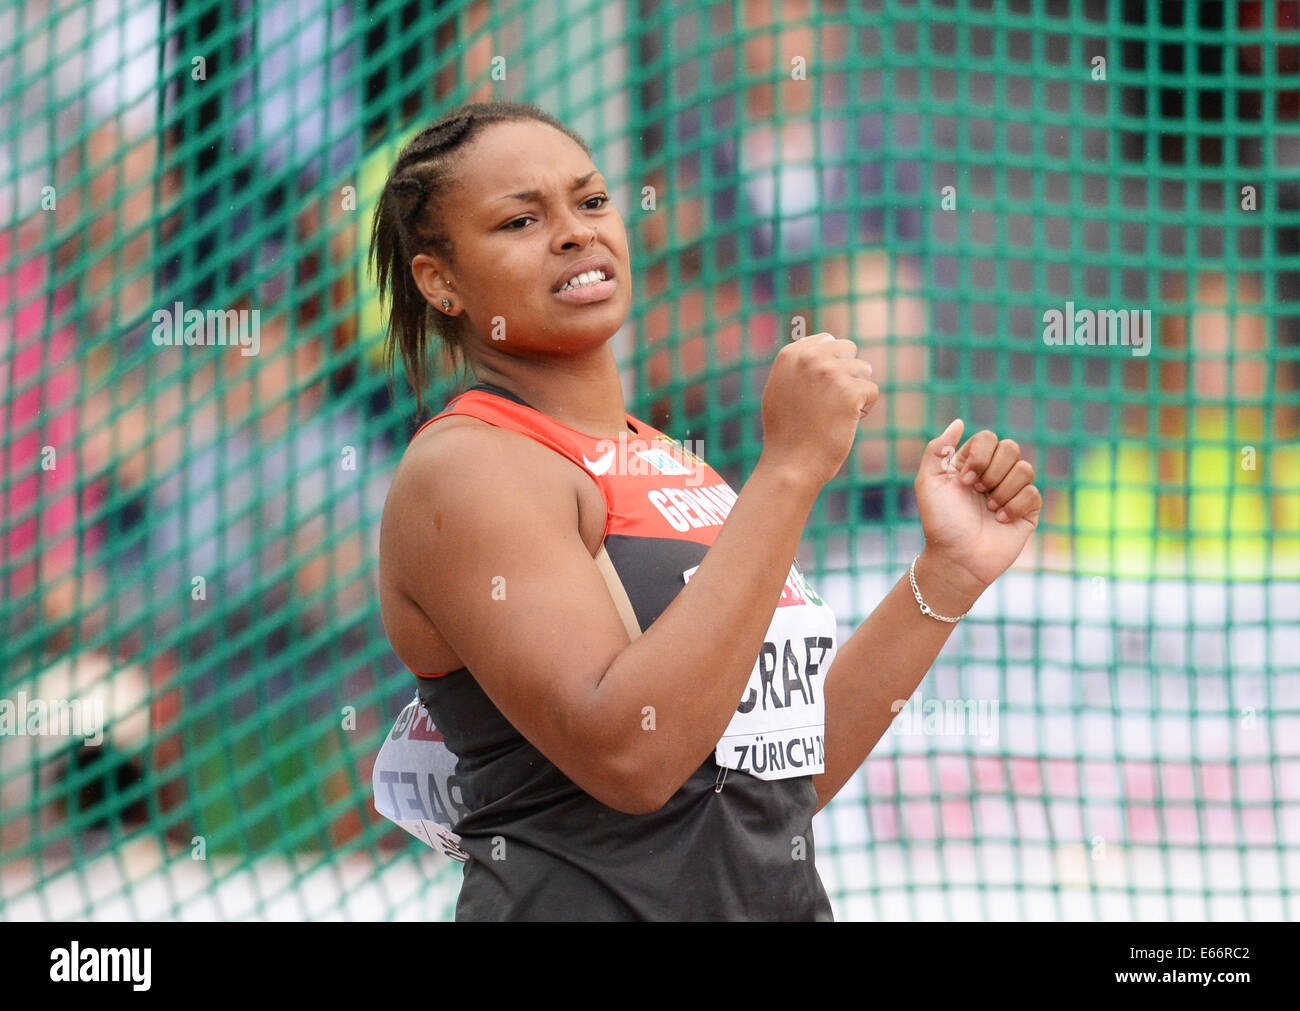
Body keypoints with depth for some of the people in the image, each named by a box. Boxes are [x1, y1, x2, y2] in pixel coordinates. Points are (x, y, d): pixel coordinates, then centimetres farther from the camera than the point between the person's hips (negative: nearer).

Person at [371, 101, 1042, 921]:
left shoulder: (671, 467, 12)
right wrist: (790, 469, -21)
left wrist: (949, 573, 3)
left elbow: (790, 775, 10)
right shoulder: (465, 468, -11)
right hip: (577, 906, -7)